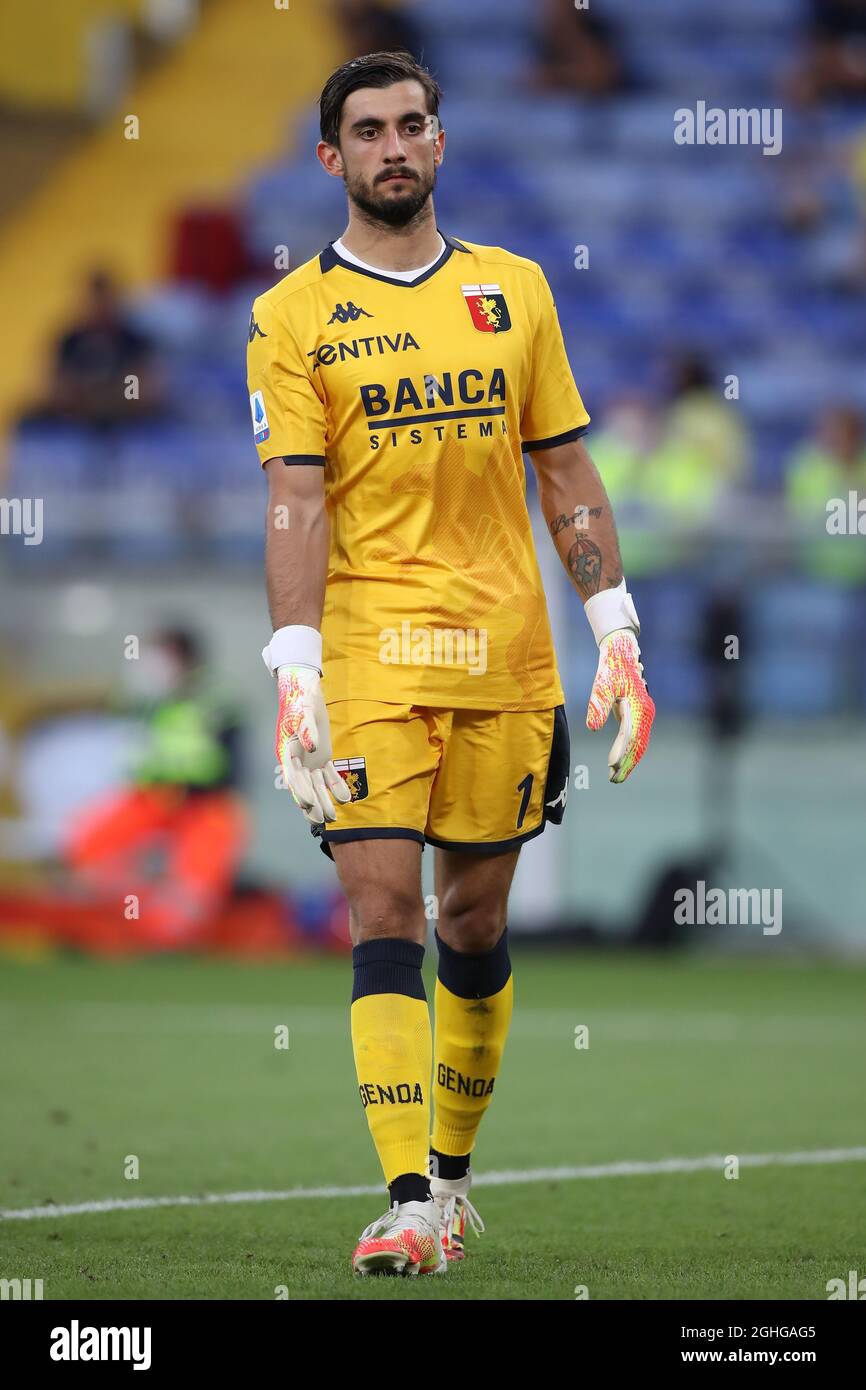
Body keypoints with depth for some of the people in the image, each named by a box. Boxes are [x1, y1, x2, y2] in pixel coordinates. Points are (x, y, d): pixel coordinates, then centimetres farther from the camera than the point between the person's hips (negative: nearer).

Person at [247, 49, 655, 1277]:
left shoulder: (514, 290, 10)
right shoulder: (293, 315, 1)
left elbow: (568, 475, 12)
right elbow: (296, 501, -6)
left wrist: (617, 630, 4)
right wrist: (294, 668, -15)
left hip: (508, 657, 3)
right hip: (367, 655, -3)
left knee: (477, 922, 9)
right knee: (385, 917, -11)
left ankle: (454, 1170, 25)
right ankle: (408, 1204, -15)